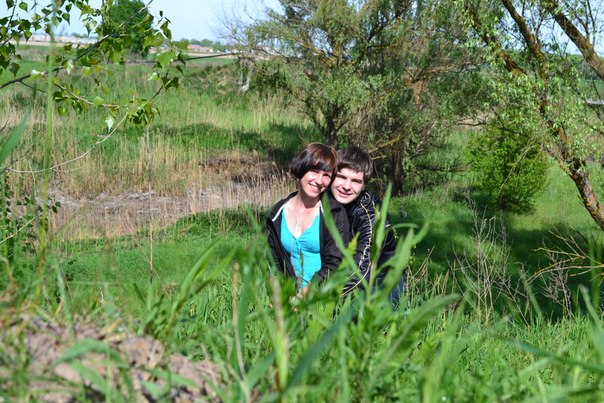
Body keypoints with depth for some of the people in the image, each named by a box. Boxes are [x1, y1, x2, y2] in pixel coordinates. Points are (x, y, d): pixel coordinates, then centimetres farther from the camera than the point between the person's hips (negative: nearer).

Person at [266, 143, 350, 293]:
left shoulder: (335, 213, 1)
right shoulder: (278, 214, 10)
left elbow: (333, 264, -5)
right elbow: (273, 261, 12)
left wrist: (306, 292, -17)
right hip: (292, 292, 3)